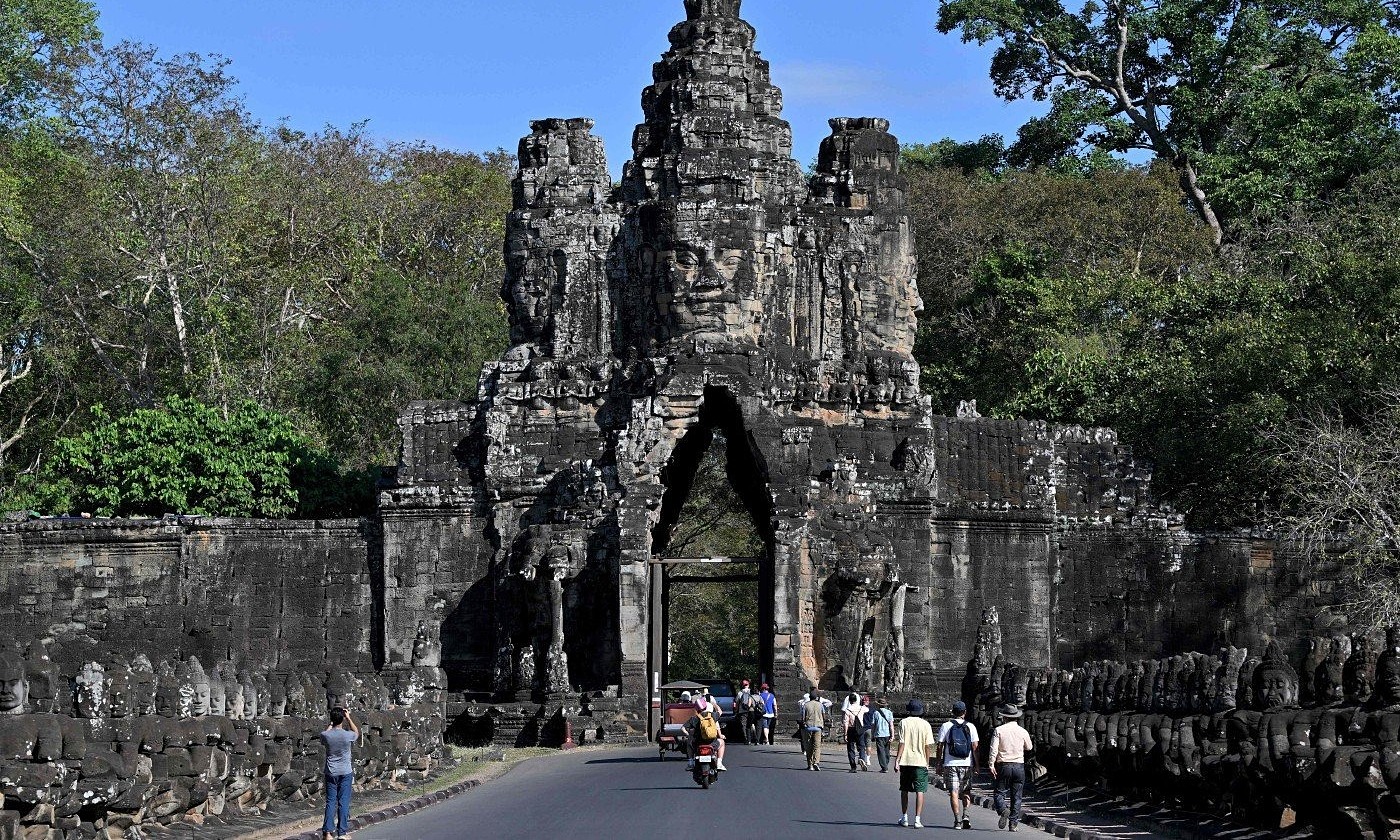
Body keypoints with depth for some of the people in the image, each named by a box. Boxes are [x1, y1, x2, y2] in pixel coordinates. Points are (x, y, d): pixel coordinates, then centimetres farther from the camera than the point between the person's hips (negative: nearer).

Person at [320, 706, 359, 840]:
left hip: (331, 773, 1)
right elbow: (357, 732, 11)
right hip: (346, 772, -1)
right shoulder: (347, 735, -14)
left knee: (330, 802, 6)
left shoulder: (326, 735, -11)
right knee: (344, 802, 4)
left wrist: (332, 722, 20)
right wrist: (348, 718, 13)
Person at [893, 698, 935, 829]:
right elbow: (928, 746, -2)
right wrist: (927, 762, 8)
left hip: (905, 761, 1)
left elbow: (901, 743, -7)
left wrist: (897, 760, -4)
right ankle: (917, 819, -7)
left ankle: (904, 818, 21)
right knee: (920, 791, 0)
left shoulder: (904, 722, -3)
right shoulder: (925, 725, -2)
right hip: (920, 761, -1)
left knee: (904, 790, 15)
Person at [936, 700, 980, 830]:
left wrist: (939, 763, 8)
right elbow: (975, 747, 0)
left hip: (950, 764, -1)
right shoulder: (971, 727, 1)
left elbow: (940, 746, 0)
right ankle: (965, 815, -2)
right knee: (966, 792, 15)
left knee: (954, 792, 0)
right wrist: (976, 765, 5)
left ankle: (957, 820, -6)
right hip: (967, 764, 1)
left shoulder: (946, 726, -1)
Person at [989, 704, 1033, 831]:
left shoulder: (999, 730, -3)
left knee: (999, 792, 5)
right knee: (1016, 796, 8)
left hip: (1003, 765, -2)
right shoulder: (1023, 732, 3)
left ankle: (1003, 809, -24)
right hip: (1019, 766, 2)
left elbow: (994, 749, -11)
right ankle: (1013, 823, 5)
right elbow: (1029, 748, 19)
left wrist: (991, 764, -10)